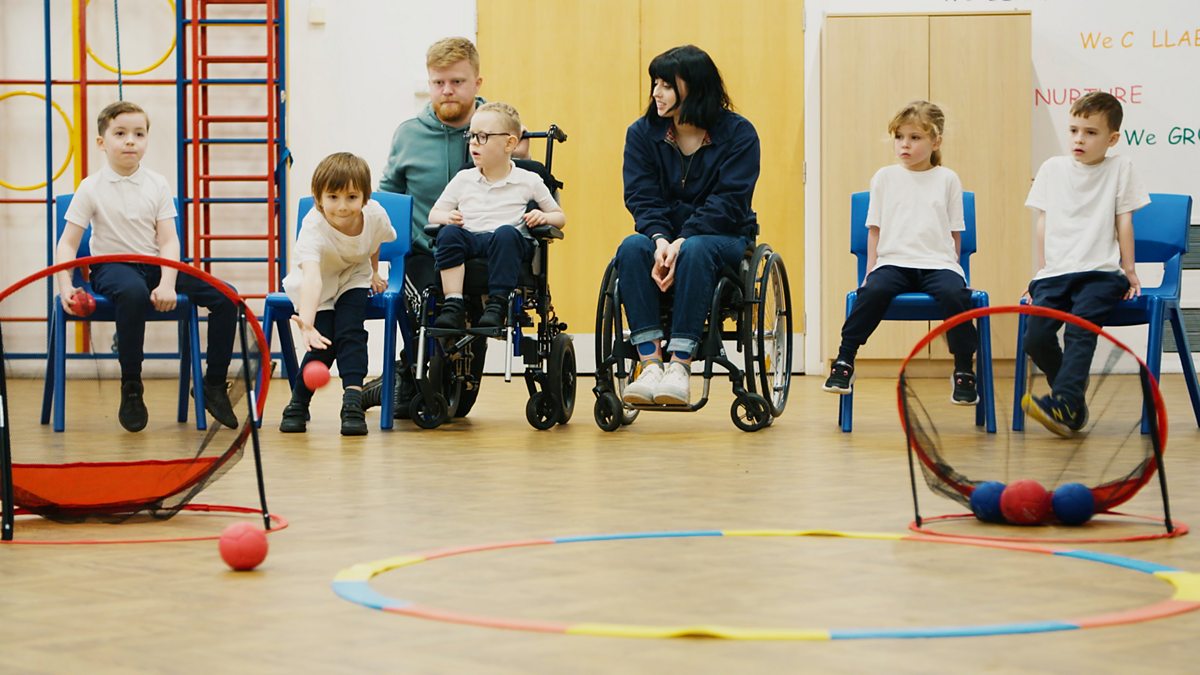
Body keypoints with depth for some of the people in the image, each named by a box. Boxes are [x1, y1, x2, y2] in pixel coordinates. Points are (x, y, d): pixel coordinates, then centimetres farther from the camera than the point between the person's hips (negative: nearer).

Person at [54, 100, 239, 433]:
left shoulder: (157, 185, 3)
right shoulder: (92, 188, -3)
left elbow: (168, 240, -3)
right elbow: (67, 243, -4)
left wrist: (167, 283, -20)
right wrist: (65, 287, -19)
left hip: (156, 264, 4)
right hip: (112, 266, -4)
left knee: (223, 295, -15)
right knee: (133, 293, -41)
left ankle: (214, 385, 0)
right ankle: (131, 389, -26)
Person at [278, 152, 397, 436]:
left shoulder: (375, 214, -24)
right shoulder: (314, 227, -38)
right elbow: (311, 276, -55)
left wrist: (374, 273, 15)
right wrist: (306, 323, -67)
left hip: (353, 280, 3)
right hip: (317, 287, -3)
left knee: (351, 331, -23)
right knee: (323, 344, -17)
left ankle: (353, 401, -24)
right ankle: (298, 405, 5)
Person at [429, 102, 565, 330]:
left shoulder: (528, 181, 11)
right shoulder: (464, 179, 17)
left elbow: (559, 216, 19)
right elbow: (434, 214, 21)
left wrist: (543, 217, -5)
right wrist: (447, 217, -2)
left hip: (509, 241, -2)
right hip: (469, 238, 2)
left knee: (506, 233, -37)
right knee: (448, 233, -31)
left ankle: (497, 304, -37)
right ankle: (453, 304, -33)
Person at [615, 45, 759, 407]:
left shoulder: (738, 133, -7)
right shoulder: (642, 133, 2)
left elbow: (727, 202, -16)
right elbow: (641, 198, -6)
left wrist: (682, 241, -29)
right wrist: (660, 239, -26)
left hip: (723, 237, -3)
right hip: (664, 234, 3)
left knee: (697, 250, -37)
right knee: (631, 248, -31)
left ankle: (680, 364, -39)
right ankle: (650, 362, -38)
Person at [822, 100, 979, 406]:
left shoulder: (947, 179, 11)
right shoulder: (885, 177, 13)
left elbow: (955, 233, 12)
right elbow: (875, 229, 13)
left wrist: (951, 267, 2)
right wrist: (871, 270, 4)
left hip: (937, 263, 0)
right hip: (893, 261, 0)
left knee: (955, 294, -32)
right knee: (873, 291, -32)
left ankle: (964, 371, -16)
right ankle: (844, 361, -22)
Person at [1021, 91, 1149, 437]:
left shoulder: (1119, 168, 6)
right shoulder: (1053, 168, 13)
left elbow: (1124, 221, 8)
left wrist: (1129, 272, 7)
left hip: (1100, 272, -3)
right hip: (1055, 273, 3)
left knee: (1080, 328, -28)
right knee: (1036, 337, -16)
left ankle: (1064, 405, -35)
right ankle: (1074, 395, 4)